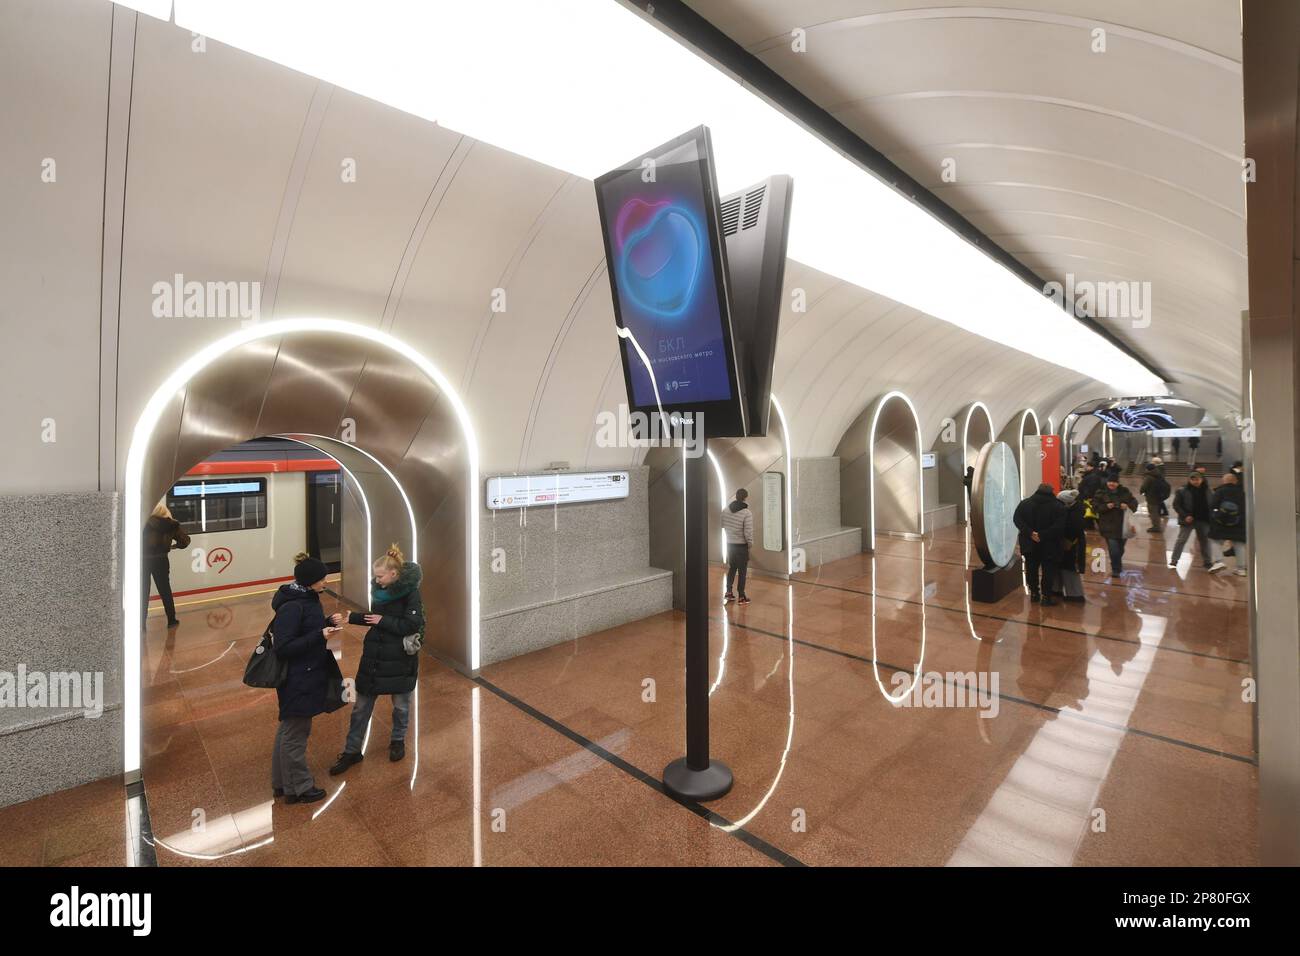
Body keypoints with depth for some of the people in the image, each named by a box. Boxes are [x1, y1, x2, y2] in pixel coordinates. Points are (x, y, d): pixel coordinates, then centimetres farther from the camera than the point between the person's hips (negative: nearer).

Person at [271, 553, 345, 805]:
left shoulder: (307, 598, 2)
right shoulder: (291, 607, -25)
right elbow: (283, 648, -25)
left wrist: (328, 623, -1)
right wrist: (320, 635, -26)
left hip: (308, 675, 10)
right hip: (297, 680, -10)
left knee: (289, 729, 23)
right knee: (295, 734, 7)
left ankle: (282, 783, 40)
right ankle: (297, 788, 24)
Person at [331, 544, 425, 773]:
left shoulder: (411, 593, -19)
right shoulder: (379, 589, -1)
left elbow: (412, 626, -23)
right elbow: (375, 617, 12)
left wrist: (382, 621, -19)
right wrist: (351, 617, 0)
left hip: (400, 659, -5)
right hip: (374, 655, 5)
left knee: (401, 704, 15)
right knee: (361, 705, 12)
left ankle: (398, 741, 39)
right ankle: (352, 751, 29)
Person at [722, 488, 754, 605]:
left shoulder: (725, 510, -2)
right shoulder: (747, 513, -19)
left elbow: (722, 526, 7)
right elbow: (748, 532, -20)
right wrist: (750, 543, -4)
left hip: (729, 544, 5)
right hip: (742, 546, -5)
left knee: (731, 568, 19)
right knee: (742, 571, 5)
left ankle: (729, 592, 21)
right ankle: (741, 596, 11)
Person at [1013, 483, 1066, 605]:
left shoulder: (1024, 503, 2)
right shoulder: (1058, 506, -6)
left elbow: (1017, 519, -10)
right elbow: (1059, 526, -18)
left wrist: (1029, 532, -16)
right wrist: (1043, 535, -19)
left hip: (1029, 544, 3)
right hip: (1049, 546, -2)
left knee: (1031, 569, 13)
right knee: (1048, 571, 5)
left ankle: (1034, 593, 21)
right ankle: (1046, 596, 4)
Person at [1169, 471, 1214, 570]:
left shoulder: (1207, 491, 2)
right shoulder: (1182, 491, -9)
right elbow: (1176, 505, -7)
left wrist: (1210, 517, -4)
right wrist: (1185, 516, -16)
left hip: (1203, 520, 4)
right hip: (1188, 520, -4)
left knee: (1204, 540, 14)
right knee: (1181, 540, -1)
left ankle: (1207, 562, 27)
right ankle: (1173, 561, 2)